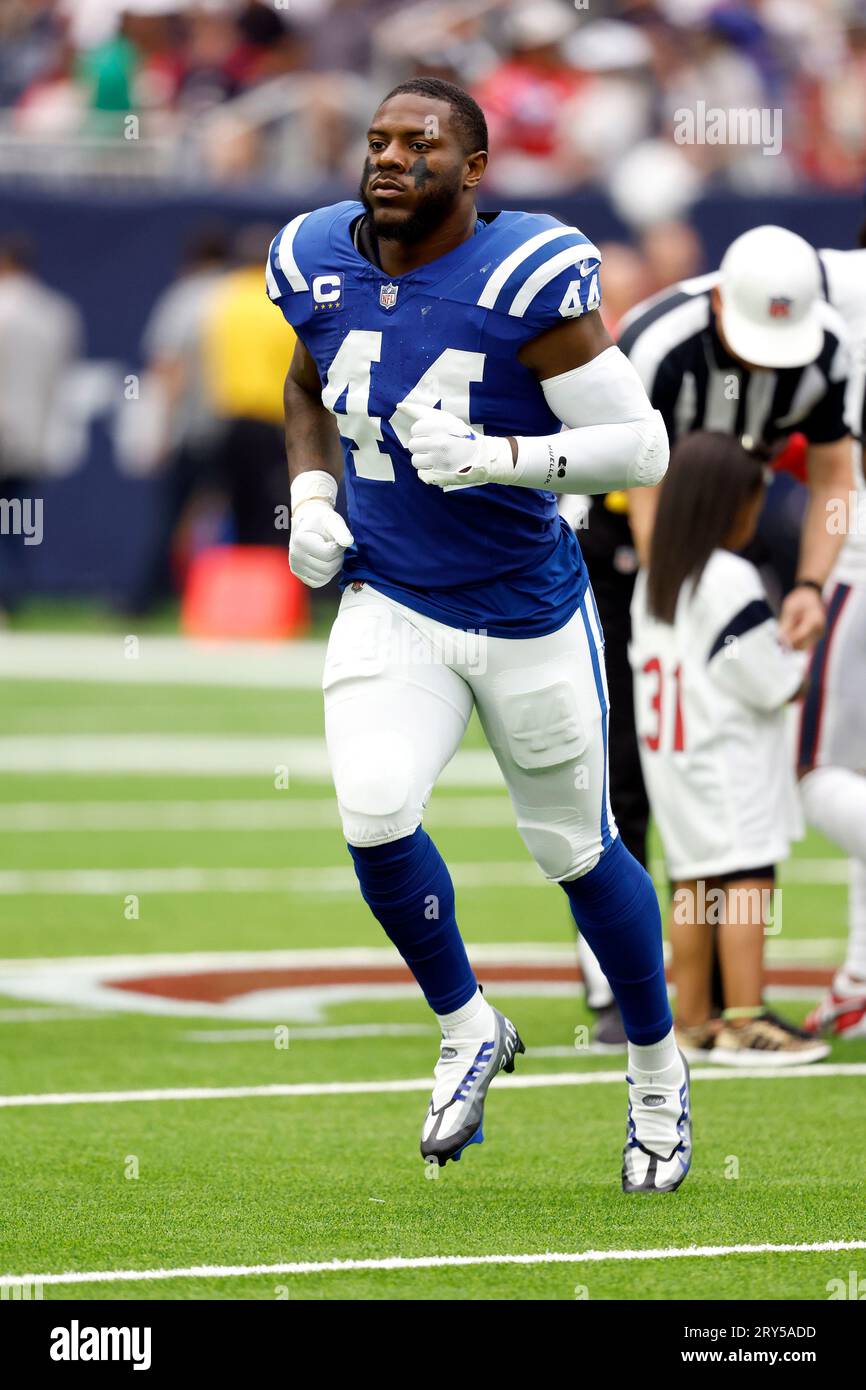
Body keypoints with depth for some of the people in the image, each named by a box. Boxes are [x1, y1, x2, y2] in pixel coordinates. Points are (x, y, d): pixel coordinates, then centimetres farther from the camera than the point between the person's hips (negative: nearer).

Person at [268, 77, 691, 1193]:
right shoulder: (320, 265, -3)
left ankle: (657, 1067, 36)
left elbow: (641, 447, -17)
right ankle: (467, 1032, 6)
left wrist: (496, 457, -29)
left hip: (529, 614, -3)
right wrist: (310, 493, 3)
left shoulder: (528, 282, -19)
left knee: (576, 851, 10)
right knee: (375, 816, -20)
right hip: (390, 607, 3)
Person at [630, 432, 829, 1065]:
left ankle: (691, 1019, 16)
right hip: (728, 760, -9)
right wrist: (809, 665, 4)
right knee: (749, 880, -9)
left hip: (668, 762, 9)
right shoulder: (731, 581, -16)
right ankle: (746, 1023, -15)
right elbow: (773, 680, -16)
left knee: (693, 886, 13)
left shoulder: (651, 580, 10)